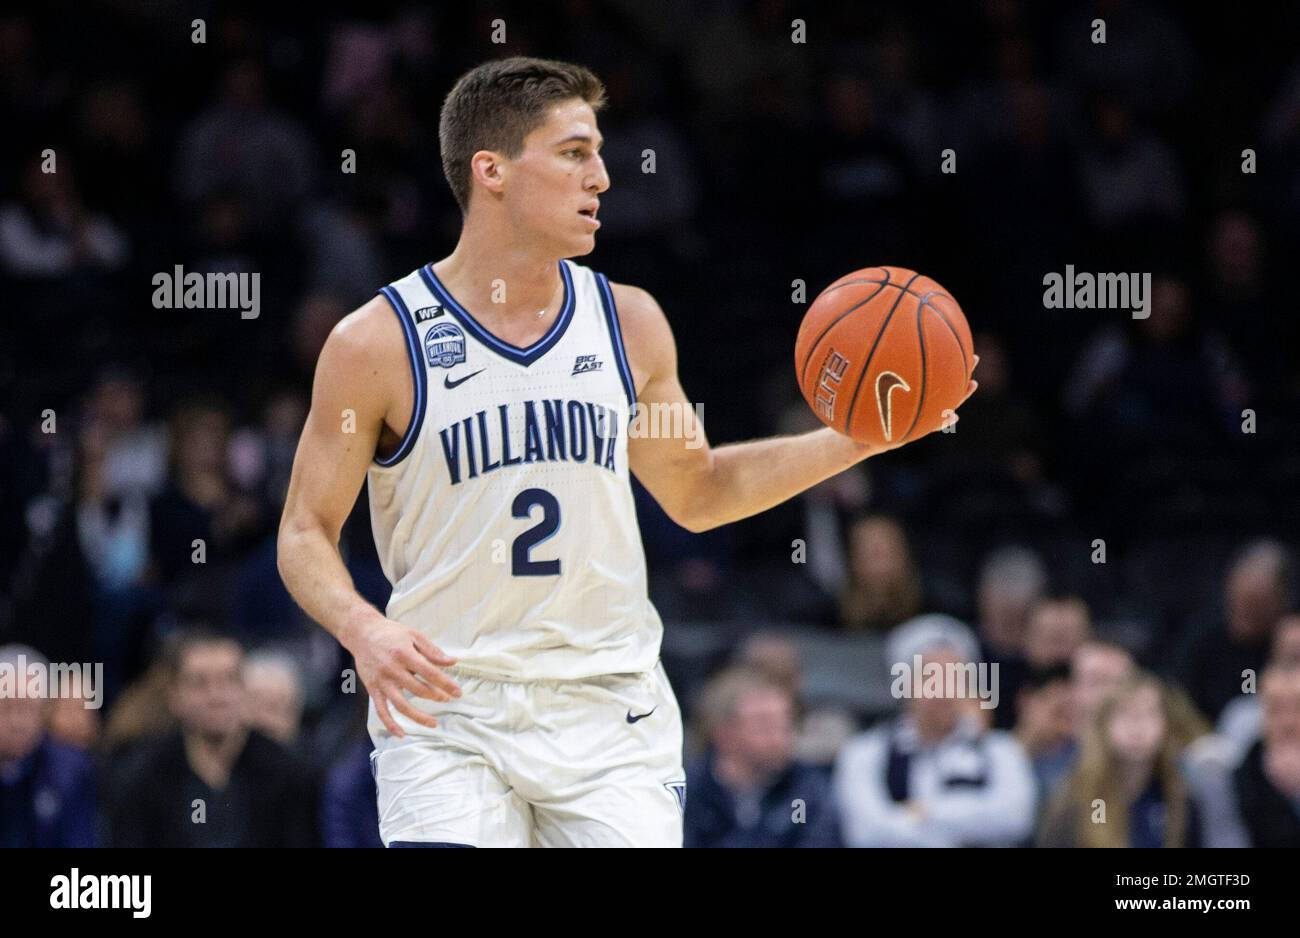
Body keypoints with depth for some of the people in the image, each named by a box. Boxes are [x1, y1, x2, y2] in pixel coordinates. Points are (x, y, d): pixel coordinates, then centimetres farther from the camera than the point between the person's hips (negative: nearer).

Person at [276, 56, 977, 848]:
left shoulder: (628, 322, 7)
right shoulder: (378, 344, -6)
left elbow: (696, 492, 20)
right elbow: (307, 532, -2)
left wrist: (853, 441, 9)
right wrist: (361, 628, -22)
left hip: (610, 714, 3)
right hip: (446, 711, -3)